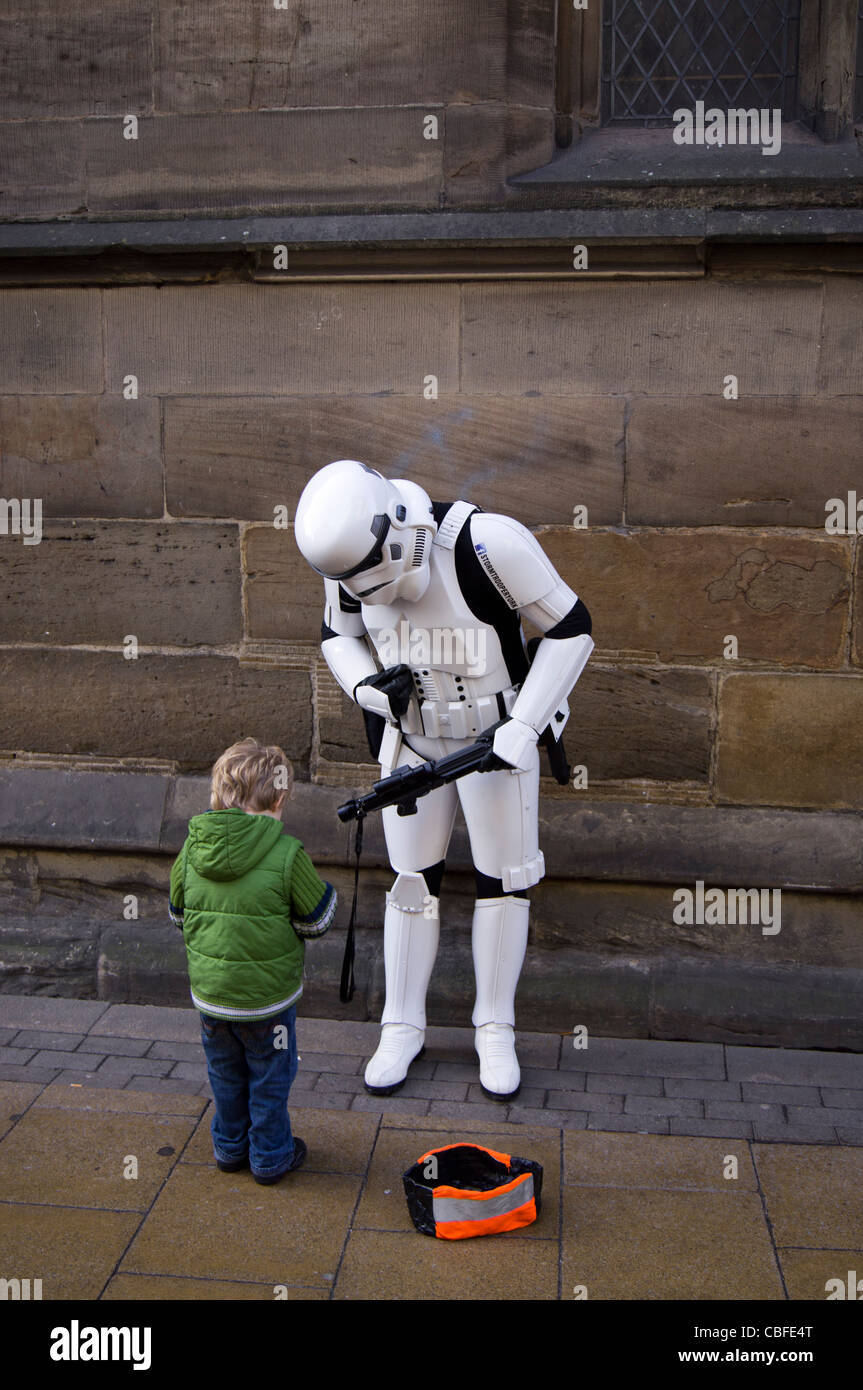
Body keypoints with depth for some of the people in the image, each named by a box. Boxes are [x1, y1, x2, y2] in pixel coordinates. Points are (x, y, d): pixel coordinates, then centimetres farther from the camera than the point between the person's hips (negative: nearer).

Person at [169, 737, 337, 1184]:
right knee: (270, 1078, 17)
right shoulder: (287, 854, -22)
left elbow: (178, 913, 6)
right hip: (267, 995, -4)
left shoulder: (192, 849, -8)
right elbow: (316, 920, -11)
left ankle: (230, 1147, 41)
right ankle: (271, 1156, 32)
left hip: (209, 991, 4)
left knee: (226, 1075, 25)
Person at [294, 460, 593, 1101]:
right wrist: (364, 684, -16)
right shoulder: (353, 562, -13)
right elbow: (337, 635, 6)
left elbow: (571, 629, -19)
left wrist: (523, 727, -23)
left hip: (496, 739, -3)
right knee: (413, 881, 9)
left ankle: (496, 1030, 24)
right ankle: (403, 1027, 26)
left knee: (504, 882, 6)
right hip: (412, 741, 3)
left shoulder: (488, 543, -29)